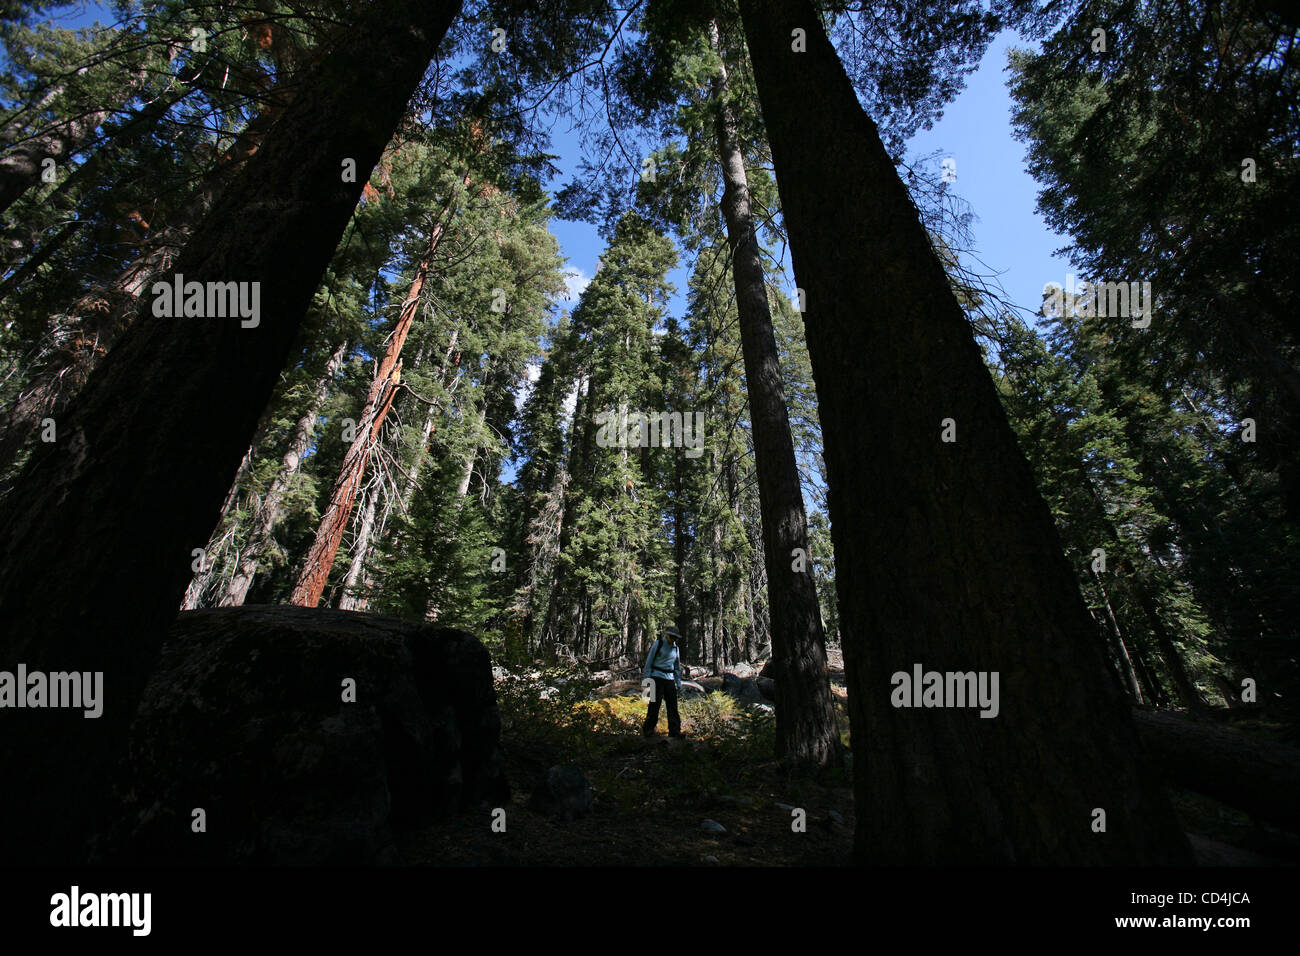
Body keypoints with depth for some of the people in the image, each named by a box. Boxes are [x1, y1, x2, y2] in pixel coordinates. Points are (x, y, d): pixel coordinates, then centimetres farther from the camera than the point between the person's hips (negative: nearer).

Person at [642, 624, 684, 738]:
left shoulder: (676, 648, 13)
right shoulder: (658, 644, -3)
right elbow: (649, 662, -2)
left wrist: (679, 683, 16)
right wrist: (647, 679, -6)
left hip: (670, 680, 5)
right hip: (657, 678, -5)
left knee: (673, 705, 2)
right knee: (654, 705, -3)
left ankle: (674, 731, 9)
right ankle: (648, 730, 9)